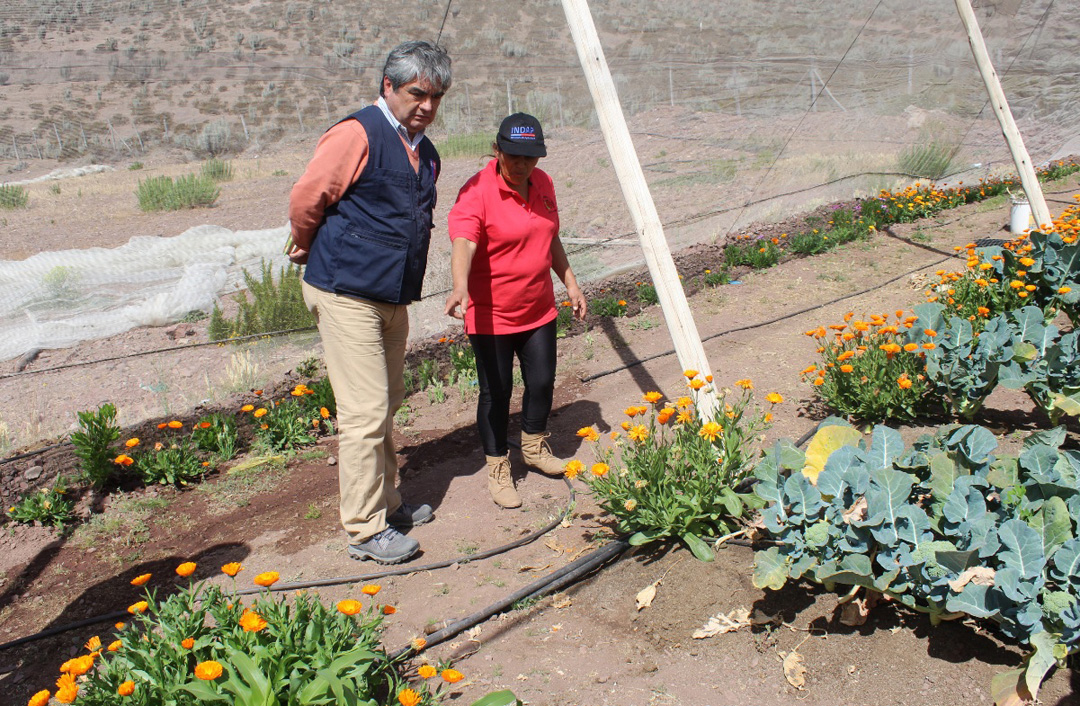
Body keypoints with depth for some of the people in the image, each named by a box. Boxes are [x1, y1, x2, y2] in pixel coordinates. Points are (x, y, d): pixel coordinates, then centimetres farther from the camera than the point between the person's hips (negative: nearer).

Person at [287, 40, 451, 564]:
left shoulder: (425, 153, 14)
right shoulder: (358, 134, -13)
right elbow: (306, 200, -11)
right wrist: (309, 248, 5)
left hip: (392, 298, 9)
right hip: (347, 292, -9)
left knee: (387, 404, 17)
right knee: (365, 411, -7)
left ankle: (386, 501, 33)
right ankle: (366, 530, 3)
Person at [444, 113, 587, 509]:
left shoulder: (542, 184, 4)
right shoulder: (477, 192, -19)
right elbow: (463, 244, -35)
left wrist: (570, 282, 17)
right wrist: (460, 287, -52)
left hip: (539, 310, 6)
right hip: (491, 315, -6)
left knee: (542, 382, 15)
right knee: (497, 392, 5)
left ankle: (534, 447, 41)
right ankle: (497, 469, 23)